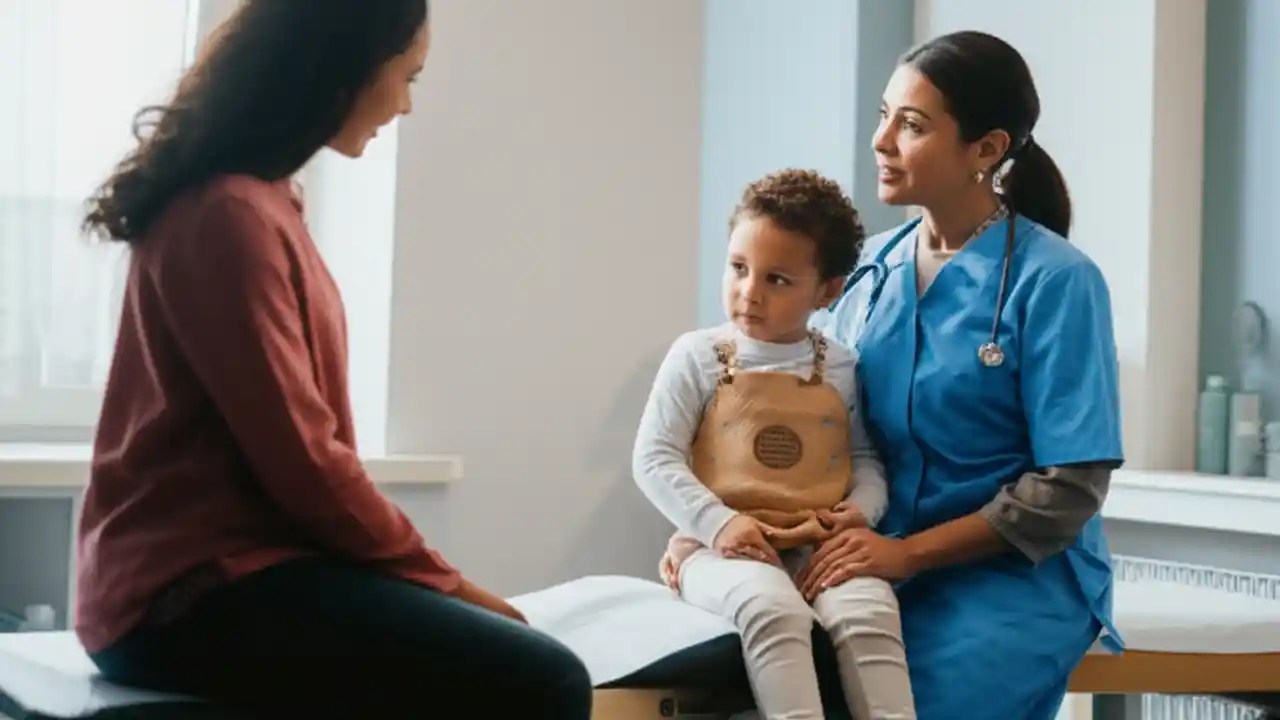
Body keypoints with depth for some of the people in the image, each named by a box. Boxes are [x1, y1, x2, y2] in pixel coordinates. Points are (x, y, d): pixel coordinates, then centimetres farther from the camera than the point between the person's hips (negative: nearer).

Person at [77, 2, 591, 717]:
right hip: (195, 592, -10)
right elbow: (300, 461, -18)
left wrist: (430, 574, 9)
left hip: (234, 562, 10)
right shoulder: (230, 216, -17)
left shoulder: (260, 201, 15)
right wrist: (440, 577, -6)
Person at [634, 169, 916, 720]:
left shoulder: (842, 369, 10)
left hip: (820, 548, 3)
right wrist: (718, 522, -16)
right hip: (722, 548, -2)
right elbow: (654, 459, -3)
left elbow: (865, 456, 16)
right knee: (771, 604, -36)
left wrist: (861, 509, -6)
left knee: (868, 606, -30)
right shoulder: (697, 356, 1)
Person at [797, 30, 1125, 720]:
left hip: (1015, 577, -5)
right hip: (880, 566, 5)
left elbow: (1069, 489, -11)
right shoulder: (872, 268, 9)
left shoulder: (1054, 280, -9)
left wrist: (911, 552, -16)